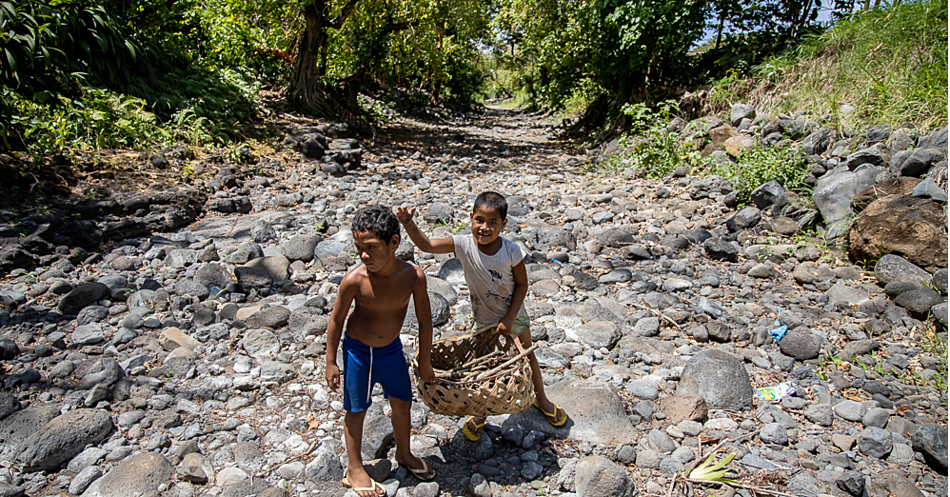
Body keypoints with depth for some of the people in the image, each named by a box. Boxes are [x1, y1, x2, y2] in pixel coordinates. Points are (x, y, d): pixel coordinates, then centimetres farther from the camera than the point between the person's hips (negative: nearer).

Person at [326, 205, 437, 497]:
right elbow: (337, 320, -10)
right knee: (356, 409, 12)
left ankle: (404, 454, 44)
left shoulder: (413, 276, -21)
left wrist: (424, 362, 0)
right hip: (357, 350, -3)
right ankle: (355, 469, 33)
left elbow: (424, 321, -8)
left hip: (392, 349, 3)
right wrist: (330, 362, -4)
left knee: (402, 403, 17)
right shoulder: (354, 280, -25)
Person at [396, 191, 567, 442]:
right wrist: (409, 223, -40)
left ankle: (541, 398, 48)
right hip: (483, 319, 0)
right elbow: (426, 245, -23)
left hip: (514, 316, 0)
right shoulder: (463, 245, -23)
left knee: (527, 357, 21)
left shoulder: (511, 251, -25)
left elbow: (522, 284, -14)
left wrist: (510, 318, -16)